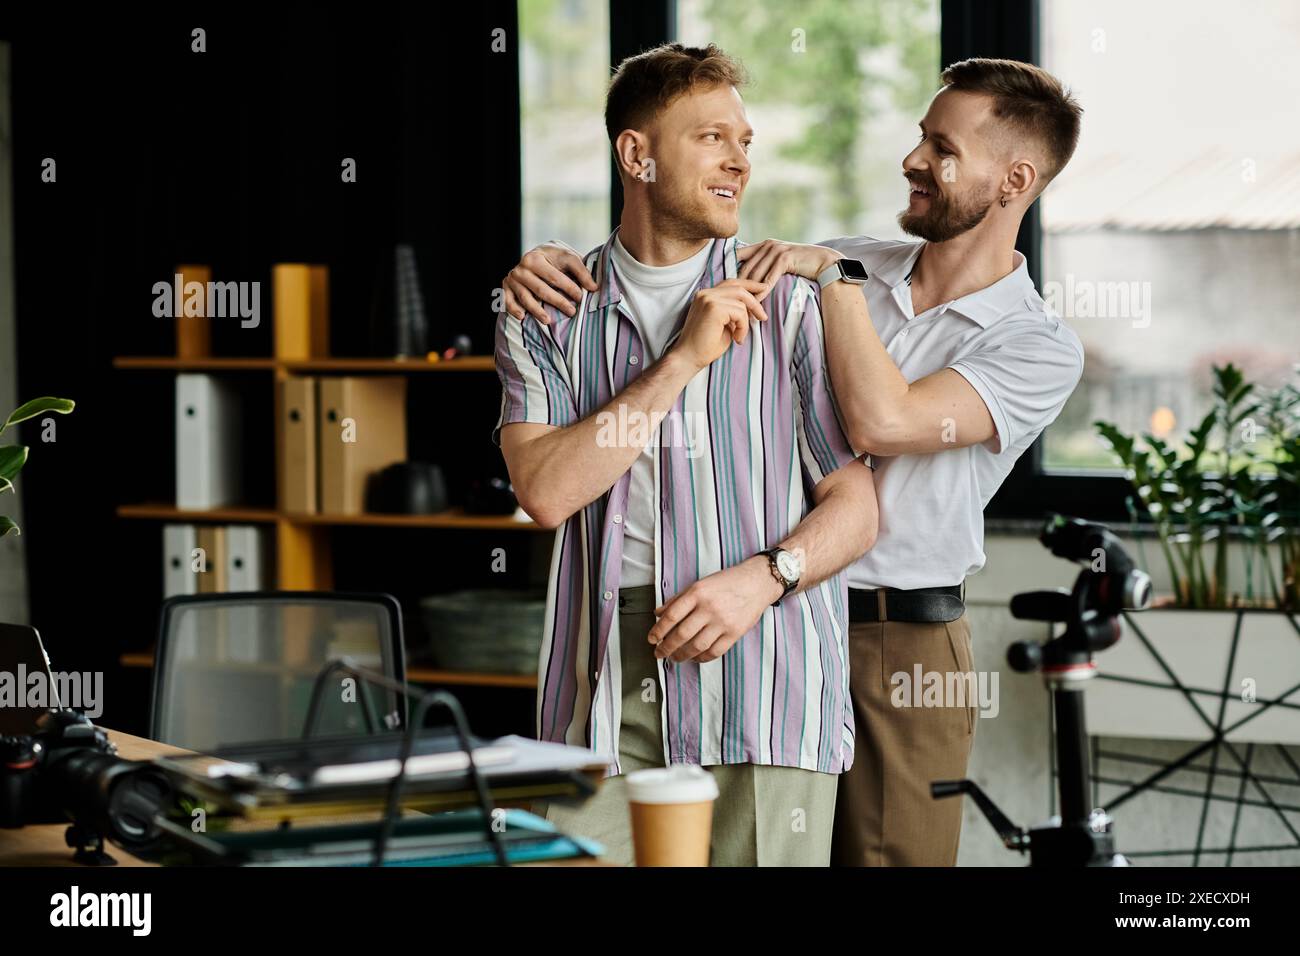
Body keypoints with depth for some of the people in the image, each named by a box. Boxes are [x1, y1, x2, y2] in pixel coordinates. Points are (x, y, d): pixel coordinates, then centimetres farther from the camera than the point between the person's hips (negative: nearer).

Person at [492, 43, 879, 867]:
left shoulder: (791, 305, 7)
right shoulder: (548, 318, 10)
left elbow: (859, 502, 4)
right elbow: (547, 492, -6)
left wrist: (761, 578, -14)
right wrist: (682, 359, -9)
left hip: (764, 683, 0)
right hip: (605, 685, 1)